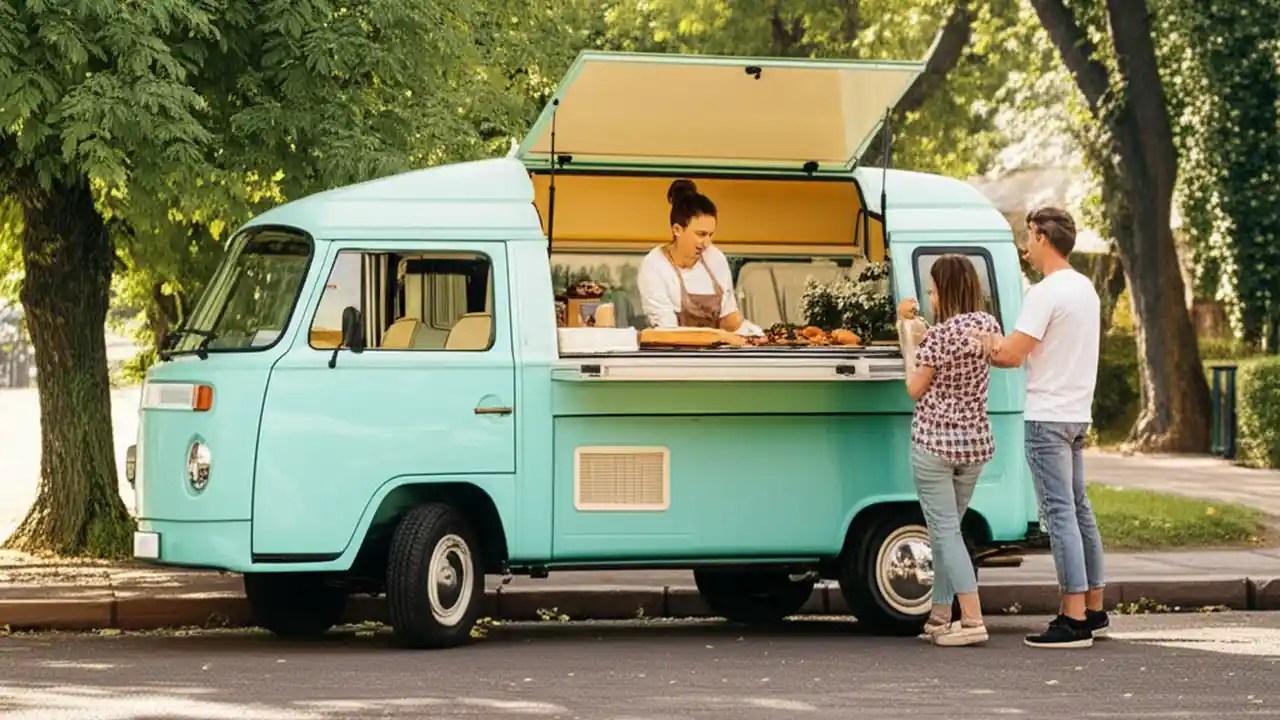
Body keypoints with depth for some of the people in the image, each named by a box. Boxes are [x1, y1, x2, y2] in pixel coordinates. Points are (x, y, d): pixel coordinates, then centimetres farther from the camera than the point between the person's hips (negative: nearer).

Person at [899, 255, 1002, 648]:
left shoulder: (940, 334, -15)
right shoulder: (988, 325, 4)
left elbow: (915, 389, -8)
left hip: (934, 442, -7)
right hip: (976, 442, 7)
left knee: (945, 530, -6)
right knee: (947, 528, 17)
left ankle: (972, 620, -15)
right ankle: (940, 616, 19)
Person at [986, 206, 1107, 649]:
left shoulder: (1045, 294, -16)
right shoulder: (1085, 289, 14)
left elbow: (1011, 355, -18)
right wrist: (1006, 348, 7)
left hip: (1048, 417, -9)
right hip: (1078, 413, 9)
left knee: (1060, 513, -9)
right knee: (1078, 510, 14)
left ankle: (1074, 619, -12)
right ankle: (1094, 610, 18)